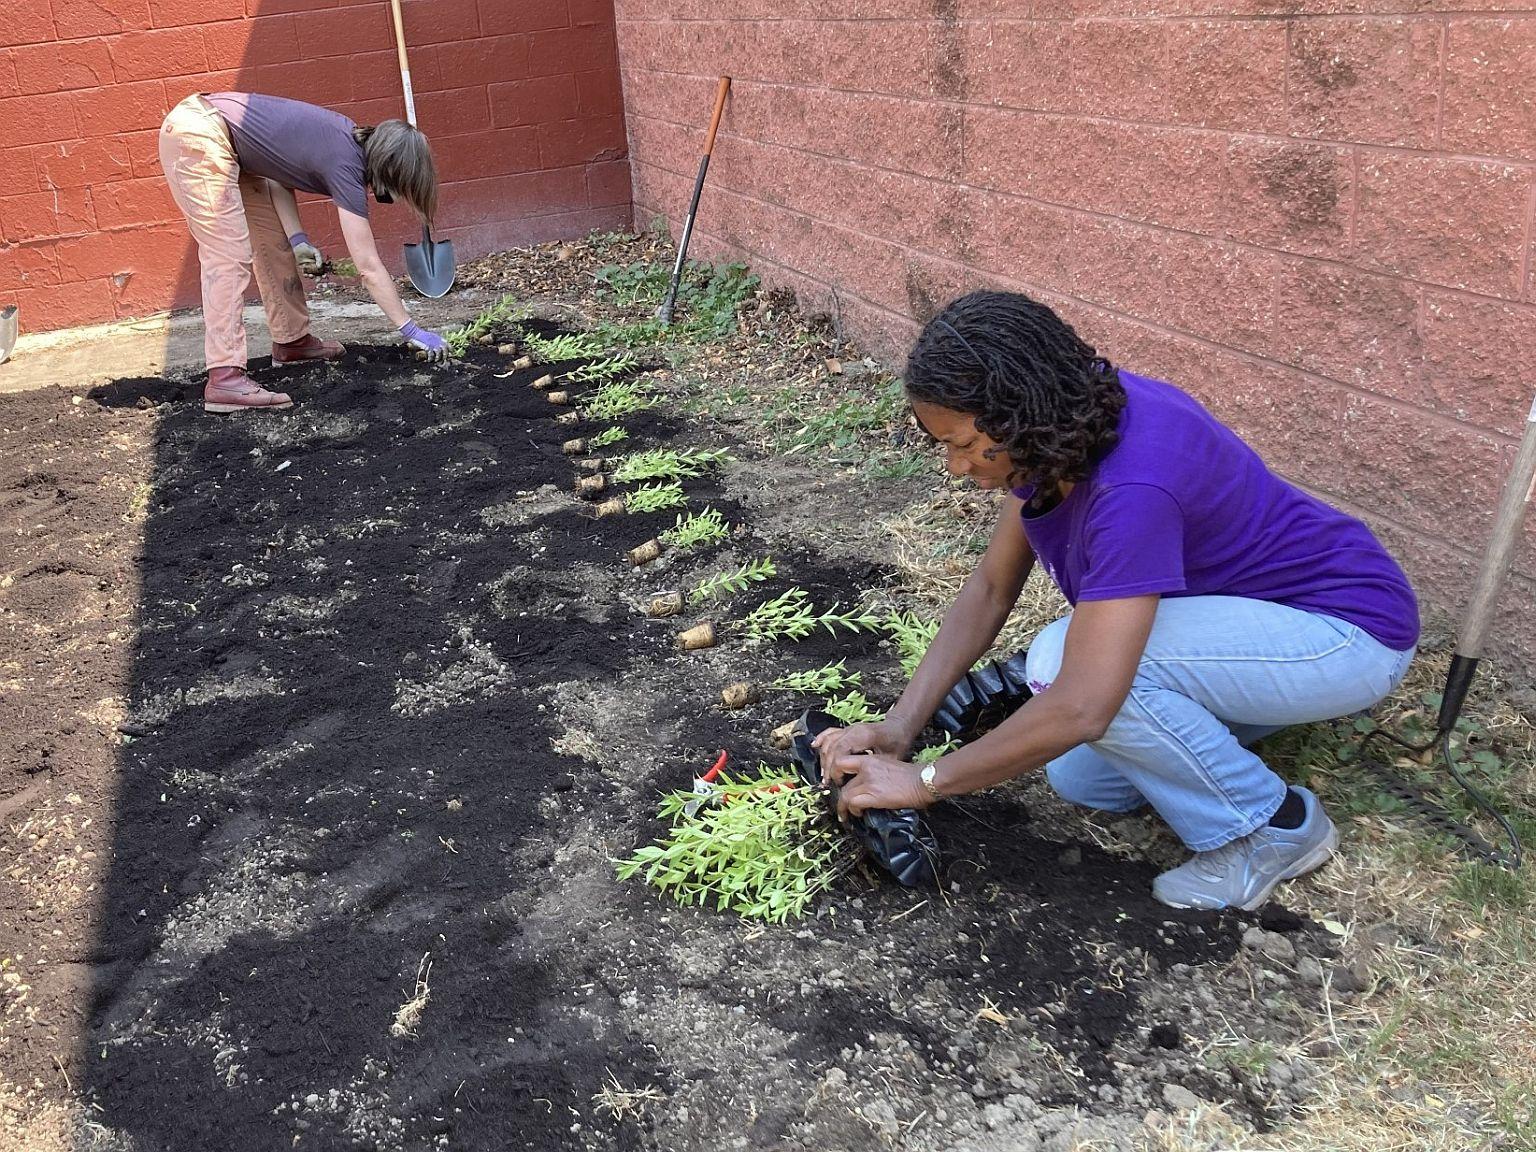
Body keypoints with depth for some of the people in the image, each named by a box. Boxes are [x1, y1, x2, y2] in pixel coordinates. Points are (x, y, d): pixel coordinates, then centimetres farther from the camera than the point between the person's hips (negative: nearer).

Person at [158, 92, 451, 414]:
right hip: (198, 137, -10)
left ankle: (292, 341, 26)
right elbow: (369, 268, -19)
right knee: (229, 257, -15)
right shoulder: (346, 167, -19)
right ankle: (225, 378, -21)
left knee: (274, 239, 14)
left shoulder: (349, 136, 5)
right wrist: (412, 331, -14)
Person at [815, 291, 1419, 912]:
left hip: (1351, 629, -8)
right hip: (1245, 601, 8)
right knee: (1080, 779, 2)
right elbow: (991, 587, -2)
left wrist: (923, 782, -27)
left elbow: (1081, 708, -39)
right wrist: (900, 725, -10)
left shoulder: (1133, 485, -36)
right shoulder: (1062, 423, -9)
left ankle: (1273, 827, -8)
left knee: (1061, 657, -28)